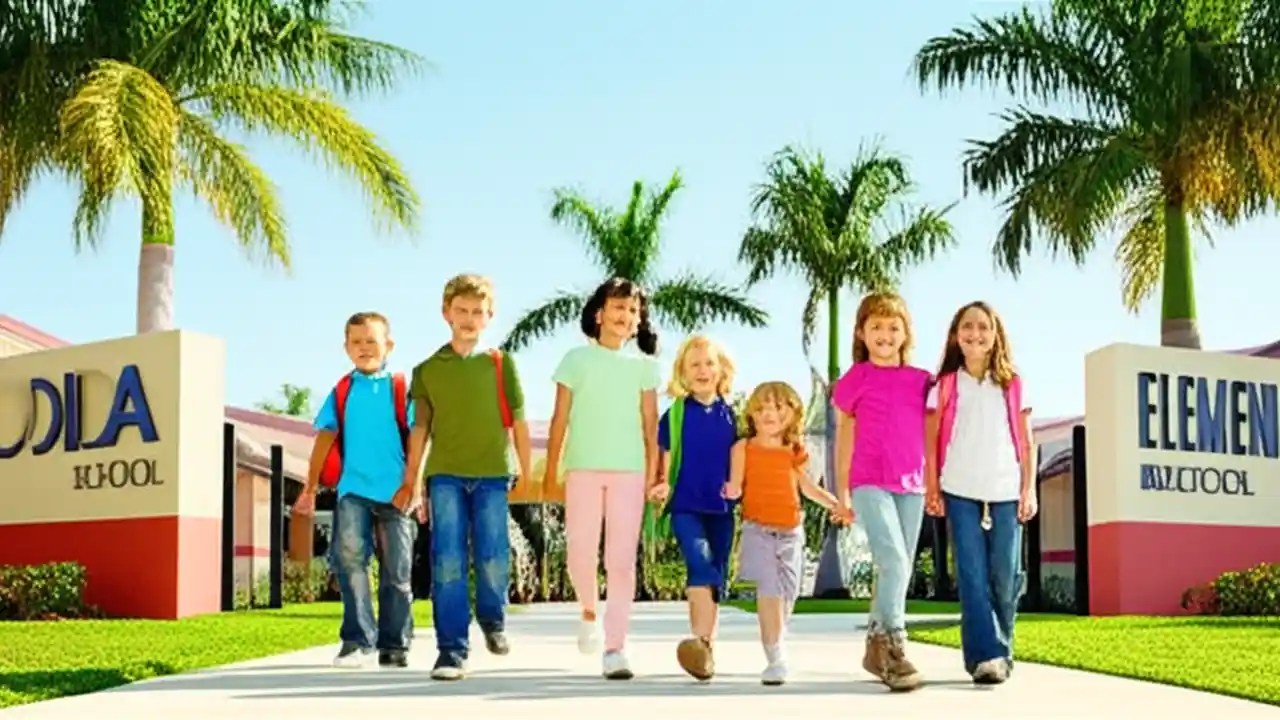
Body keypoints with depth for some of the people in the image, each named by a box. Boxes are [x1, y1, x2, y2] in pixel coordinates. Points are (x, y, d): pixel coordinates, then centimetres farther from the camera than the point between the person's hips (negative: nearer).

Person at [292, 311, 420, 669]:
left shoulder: (401, 388, 4)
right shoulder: (341, 392, 8)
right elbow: (325, 438, 6)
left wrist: (414, 487, -10)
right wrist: (310, 487, 2)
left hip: (395, 492, 0)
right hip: (353, 488, 0)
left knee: (396, 570, 5)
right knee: (349, 553, -19)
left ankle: (394, 646, 17)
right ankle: (358, 640, -13)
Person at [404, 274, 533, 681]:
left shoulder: (500, 364, 6)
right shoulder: (428, 370, 8)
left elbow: (518, 422, 8)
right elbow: (420, 428, 11)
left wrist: (528, 475, 6)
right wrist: (410, 481, 9)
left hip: (492, 473, 0)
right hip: (445, 475, 0)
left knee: (493, 560, 0)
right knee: (448, 563, -6)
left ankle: (492, 620, 30)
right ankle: (451, 650, -1)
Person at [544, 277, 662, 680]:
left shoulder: (643, 365, 9)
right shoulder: (577, 359, 6)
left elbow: (650, 423, 7)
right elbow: (560, 418, 6)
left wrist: (653, 473, 1)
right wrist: (551, 467, 2)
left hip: (629, 471, 0)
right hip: (583, 469, 0)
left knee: (622, 560, -3)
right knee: (580, 552, -2)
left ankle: (615, 648, -1)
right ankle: (589, 611, 30)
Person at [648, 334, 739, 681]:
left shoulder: (729, 414, 7)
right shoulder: (675, 414, 1)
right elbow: (665, 459, 3)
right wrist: (661, 484, -14)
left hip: (720, 509, 4)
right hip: (685, 506, -4)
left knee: (716, 578, 7)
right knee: (701, 564, -24)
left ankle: (705, 648, 16)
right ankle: (700, 642, -32)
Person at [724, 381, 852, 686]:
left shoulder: (793, 453, 10)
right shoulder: (744, 448, 2)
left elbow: (808, 487, 19)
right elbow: (735, 486, -2)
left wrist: (836, 505, 7)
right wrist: (731, 491, -25)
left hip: (791, 532, 4)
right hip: (758, 530, -4)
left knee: (787, 595, 7)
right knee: (769, 592, -15)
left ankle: (777, 653, 25)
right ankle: (775, 660, -16)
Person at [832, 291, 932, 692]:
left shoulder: (922, 381, 10)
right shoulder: (856, 380, 2)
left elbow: (928, 436, 16)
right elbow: (844, 436, 8)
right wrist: (842, 490, 8)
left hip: (911, 486, 4)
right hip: (870, 483, -4)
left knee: (901, 569, 7)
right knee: (893, 562, -19)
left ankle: (877, 646, 19)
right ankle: (894, 647, -14)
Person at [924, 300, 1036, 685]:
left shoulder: (1012, 385, 9)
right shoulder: (944, 386, 6)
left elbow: (1026, 443, 8)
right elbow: (930, 440, 6)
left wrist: (1029, 489, 2)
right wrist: (932, 488, -1)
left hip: (1005, 492, 1)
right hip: (961, 492, -1)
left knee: (1005, 577, 2)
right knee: (972, 576, -7)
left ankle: (1002, 649, 19)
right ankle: (985, 655, -8)